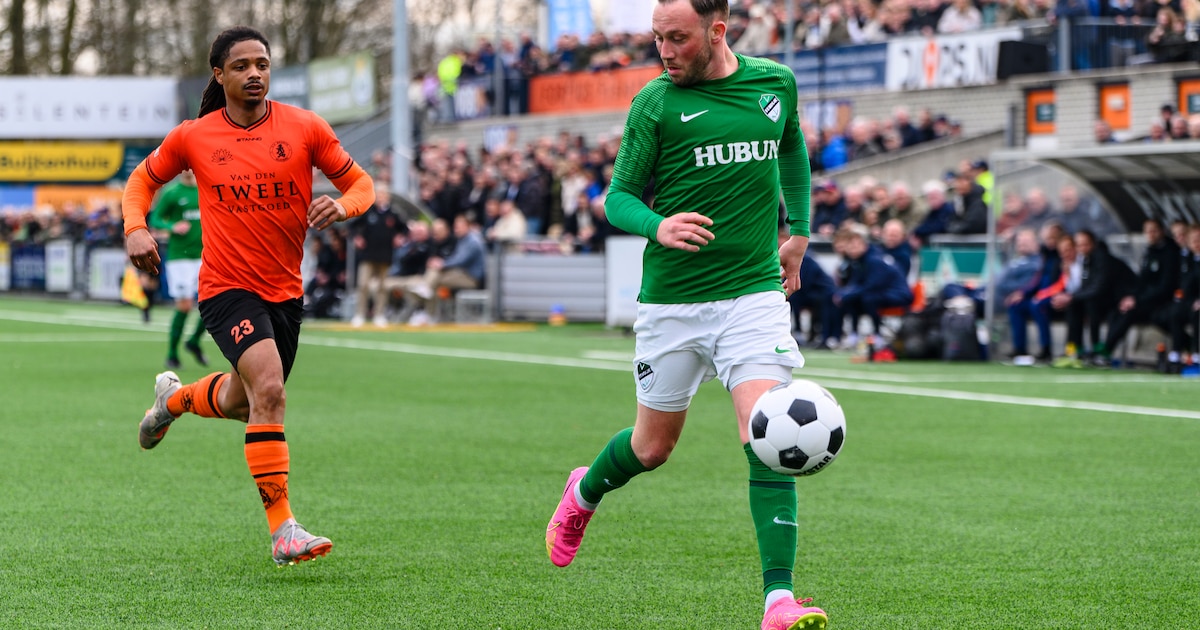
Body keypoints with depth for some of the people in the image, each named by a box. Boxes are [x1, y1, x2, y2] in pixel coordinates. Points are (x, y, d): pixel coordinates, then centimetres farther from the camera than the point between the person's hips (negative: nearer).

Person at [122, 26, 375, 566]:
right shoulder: (192, 137, -2)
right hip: (227, 287, -4)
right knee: (268, 389, -26)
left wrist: (342, 204, -20)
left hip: (285, 292, 4)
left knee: (241, 403, 20)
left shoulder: (304, 127, -2)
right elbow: (143, 179, 14)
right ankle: (282, 530, -26)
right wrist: (135, 229, -5)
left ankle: (174, 397, 56)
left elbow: (360, 183, 3)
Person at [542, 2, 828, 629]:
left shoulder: (776, 84, 4)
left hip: (754, 292, 1)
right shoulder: (655, 103, -5)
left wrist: (798, 230, 24)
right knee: (653, 447, 12)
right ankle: (584, 493, 46)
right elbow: (619, 196, -3)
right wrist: (658, 226, -23)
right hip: (670, 301, -1)